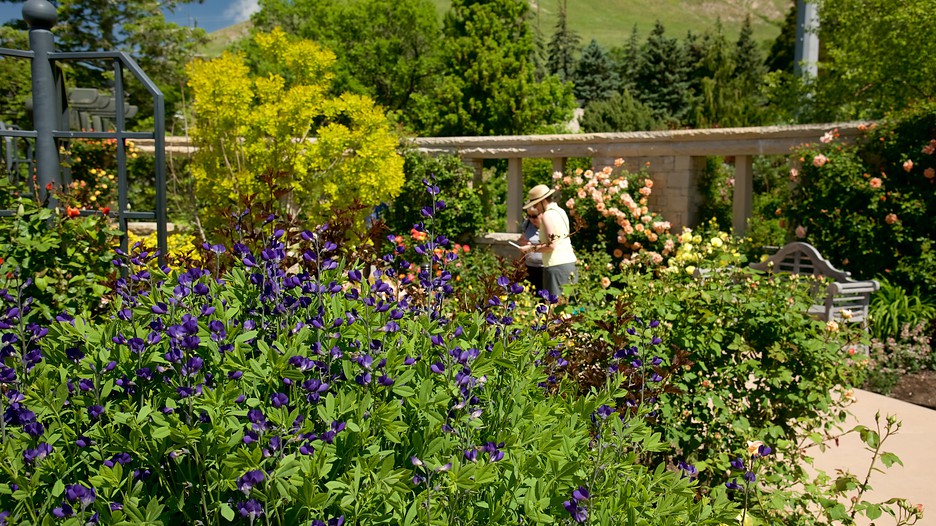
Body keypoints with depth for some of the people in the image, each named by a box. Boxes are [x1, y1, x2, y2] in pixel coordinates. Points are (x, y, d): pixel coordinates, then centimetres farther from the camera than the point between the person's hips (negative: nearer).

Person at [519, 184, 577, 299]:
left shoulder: (548, 215, -11)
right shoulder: (560, 211, 16)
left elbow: (551, 245, -18)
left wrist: (531, 249, -7)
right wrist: (536, 245, 18)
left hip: (557, 266, -9)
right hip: (569, 263, 9)